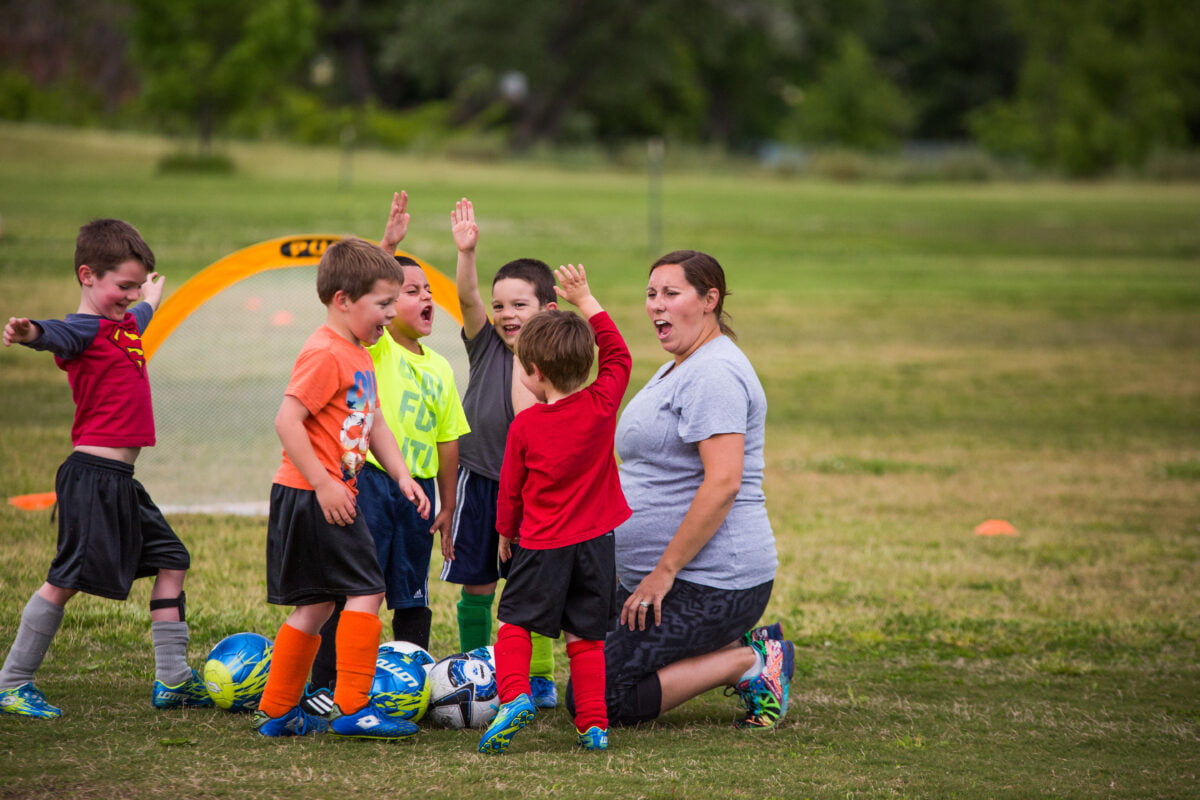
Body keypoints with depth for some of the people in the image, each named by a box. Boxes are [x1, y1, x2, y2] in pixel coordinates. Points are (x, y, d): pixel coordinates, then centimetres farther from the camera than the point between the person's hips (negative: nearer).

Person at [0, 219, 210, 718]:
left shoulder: (125, 324, 16)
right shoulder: (86, 330, -13)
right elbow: (60, 336, -37)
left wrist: (151, 298, 65)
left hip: (120, 481, 10)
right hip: (93, 475, -10)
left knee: (171, 560, 13)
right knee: (68, 579, -9)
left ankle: (172, 680, 20)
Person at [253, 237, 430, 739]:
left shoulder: (359, 354, 16)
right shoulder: (325, 353, -16)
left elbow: (373, 423, 24)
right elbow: (287, 421, -22)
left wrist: (401, 475, 12)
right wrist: (323, 484, -23)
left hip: (330, 499, 10)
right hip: (313, 500, -10)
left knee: (315, 605, 13)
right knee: (366, 591, -9)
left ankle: (277, 711, 19)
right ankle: (353, 708, -7)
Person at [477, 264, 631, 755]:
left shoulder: (524, 426, -9)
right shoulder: (602, 405, -7)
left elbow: (510, 487, 1)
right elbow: (618, 355, 10)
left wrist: (506, 531, 19)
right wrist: (585, 301, 14)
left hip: (541, 546, -3)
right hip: (595, 542, 3)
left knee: (515, 623, 8)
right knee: (586, 636, 9)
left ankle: (514, 696, -14)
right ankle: (594, 724, 4)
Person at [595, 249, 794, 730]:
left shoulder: (714, 374, -16)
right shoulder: (677, 369, 18)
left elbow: (723, 483, -25)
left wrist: (664, 572, -24)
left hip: (707, 587, -11)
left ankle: (747, 663, -6)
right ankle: (746, 650, 10)